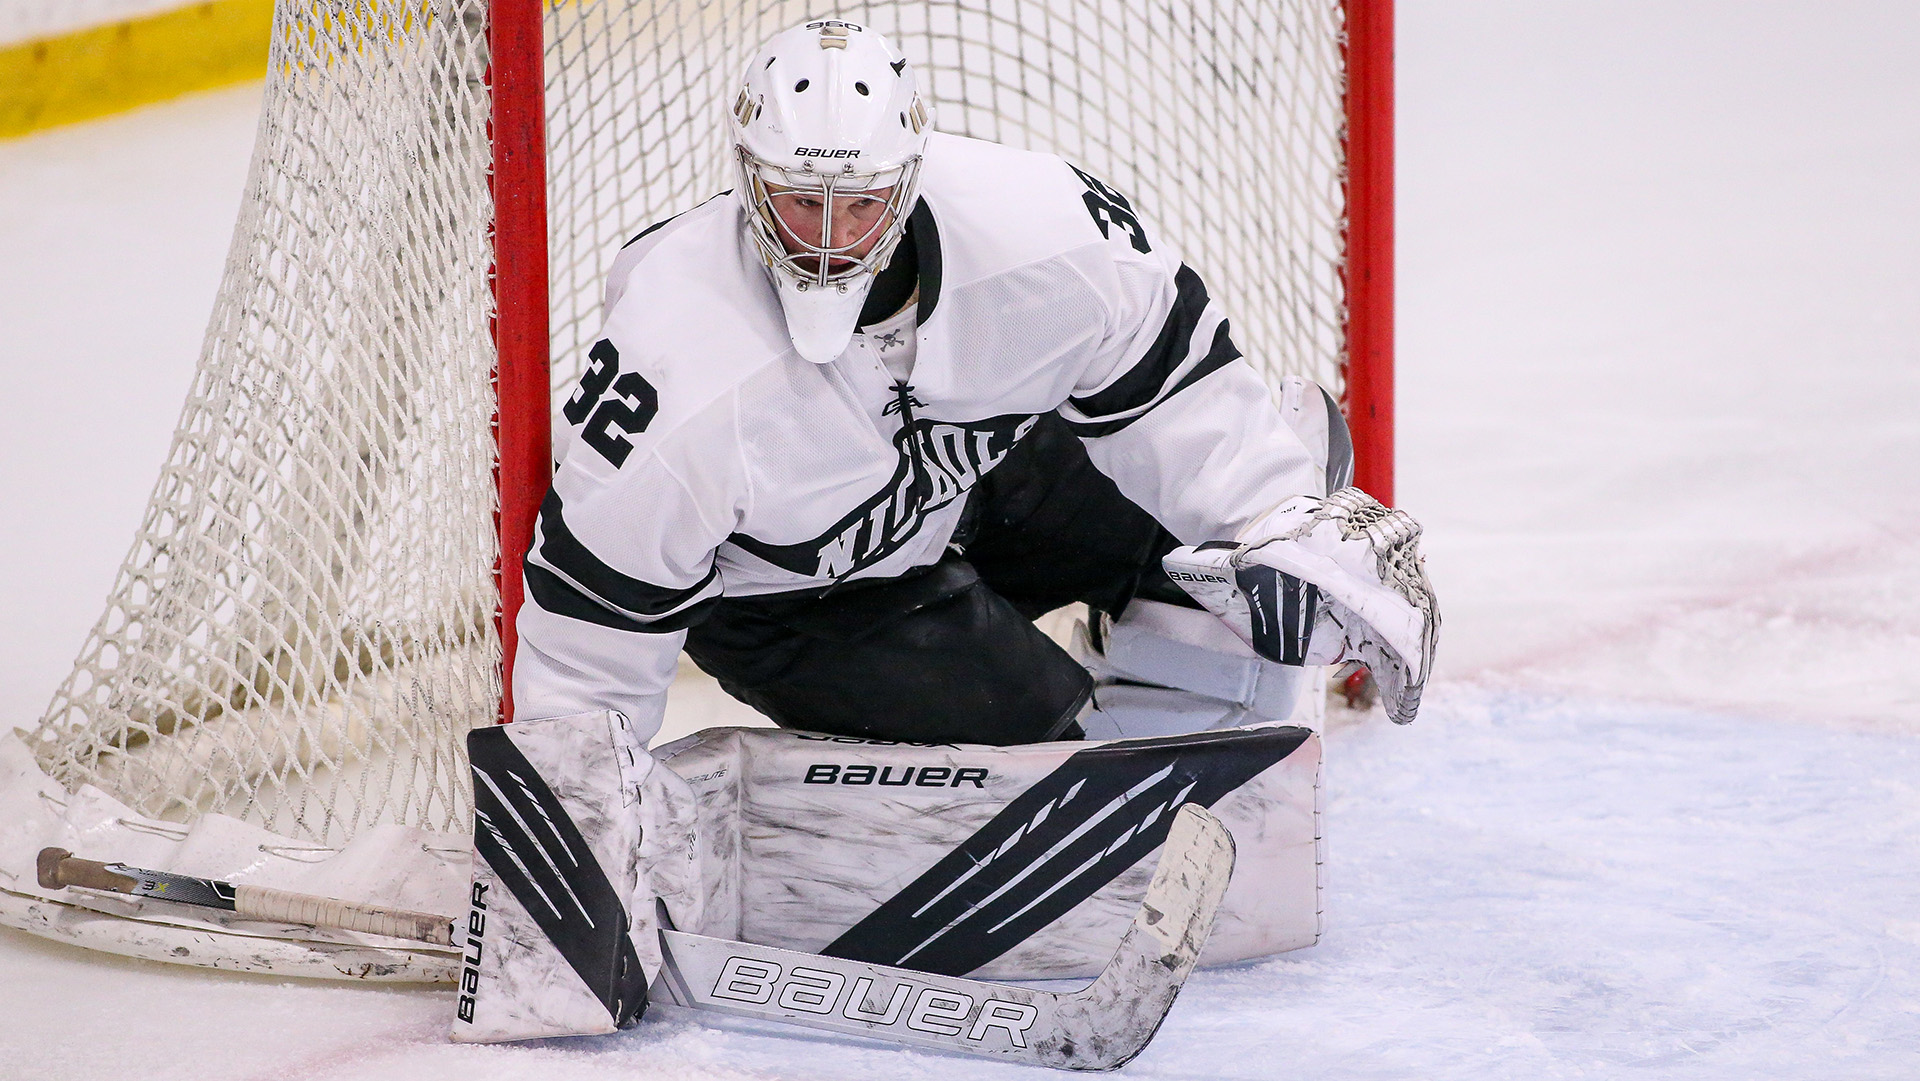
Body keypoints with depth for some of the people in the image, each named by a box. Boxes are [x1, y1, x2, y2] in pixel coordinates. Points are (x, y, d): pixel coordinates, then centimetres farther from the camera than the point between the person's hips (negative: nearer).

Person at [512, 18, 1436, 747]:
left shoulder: (1036, 227, -29)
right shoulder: (679, 386, -36)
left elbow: (1167, 371, -11)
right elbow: (595, 620, -27)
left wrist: (1291, 524, -14)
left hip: (970, 479, 5)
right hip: (778, 598, -5)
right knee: (1027, 727, -24)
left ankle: (1139, 764, 11)